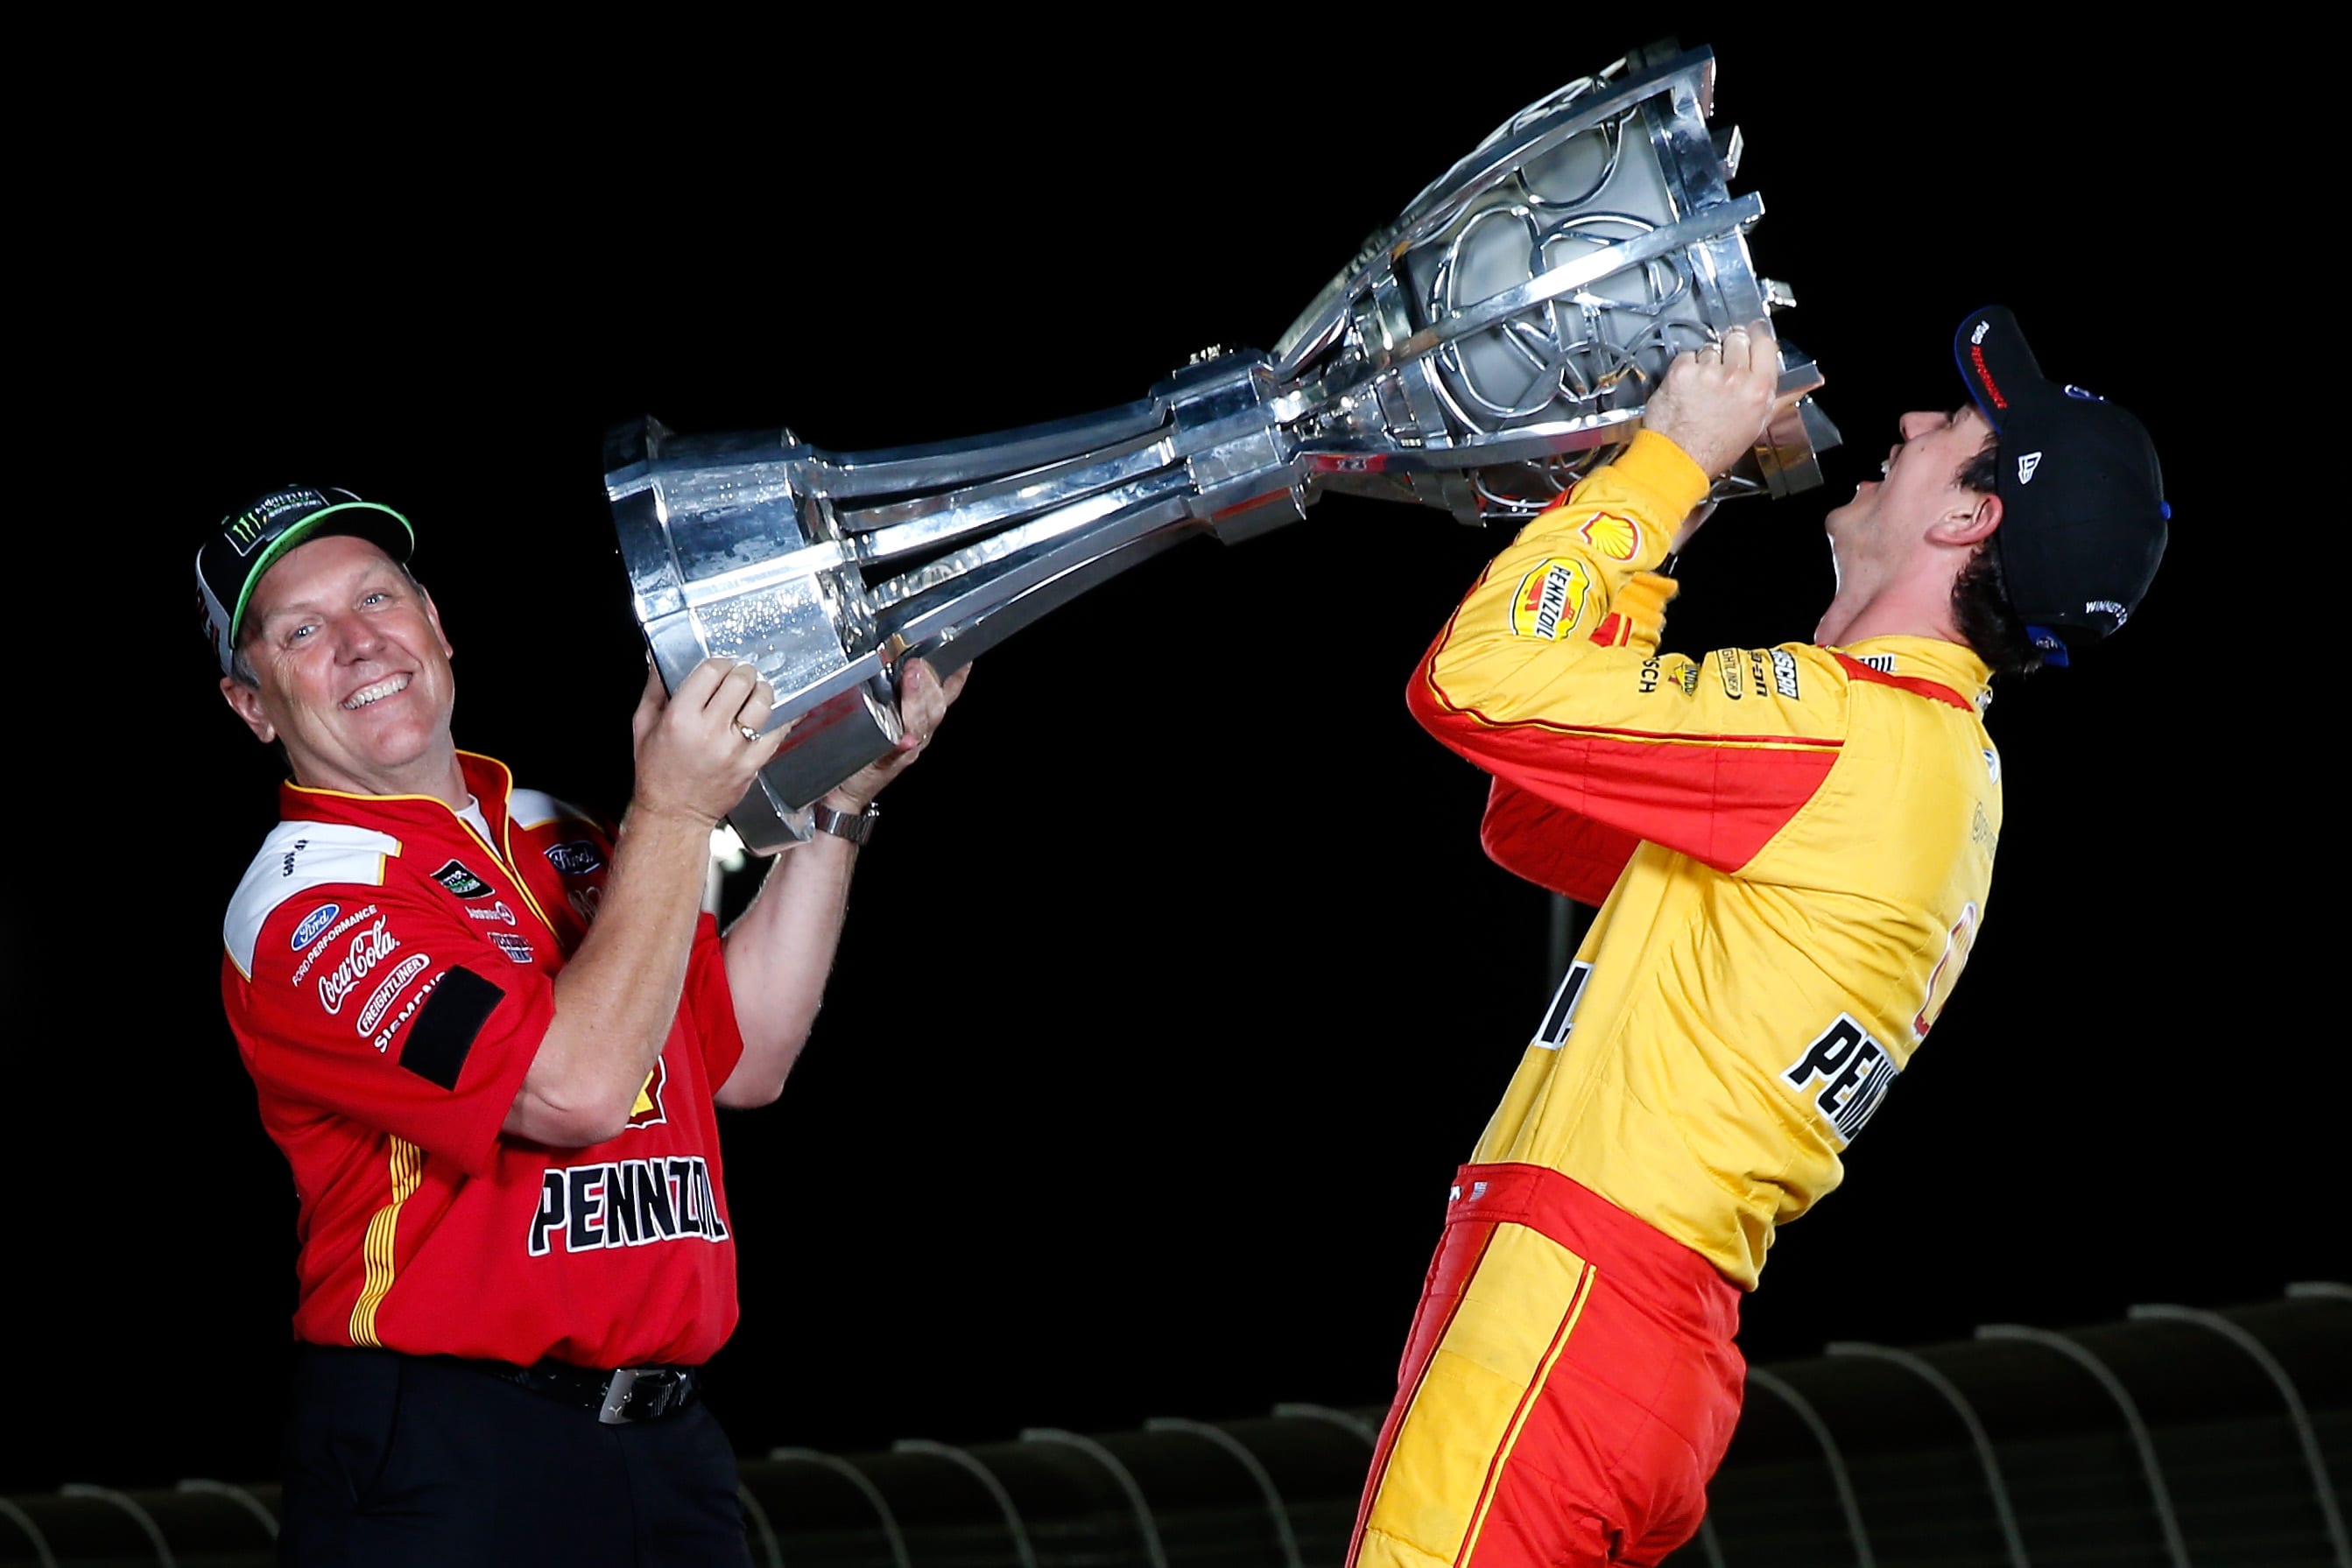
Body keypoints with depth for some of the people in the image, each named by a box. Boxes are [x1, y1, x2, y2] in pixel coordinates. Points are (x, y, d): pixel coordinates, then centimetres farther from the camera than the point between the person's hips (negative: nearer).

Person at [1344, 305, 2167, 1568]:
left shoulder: (1859, 736, -13)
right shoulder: (1941, 762, 19)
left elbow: (1475, 680, -18)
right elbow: (1531, 830, 23)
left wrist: (1670, 459, -6)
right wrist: (1655, 505, 18)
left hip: (1571, 1295, -10)